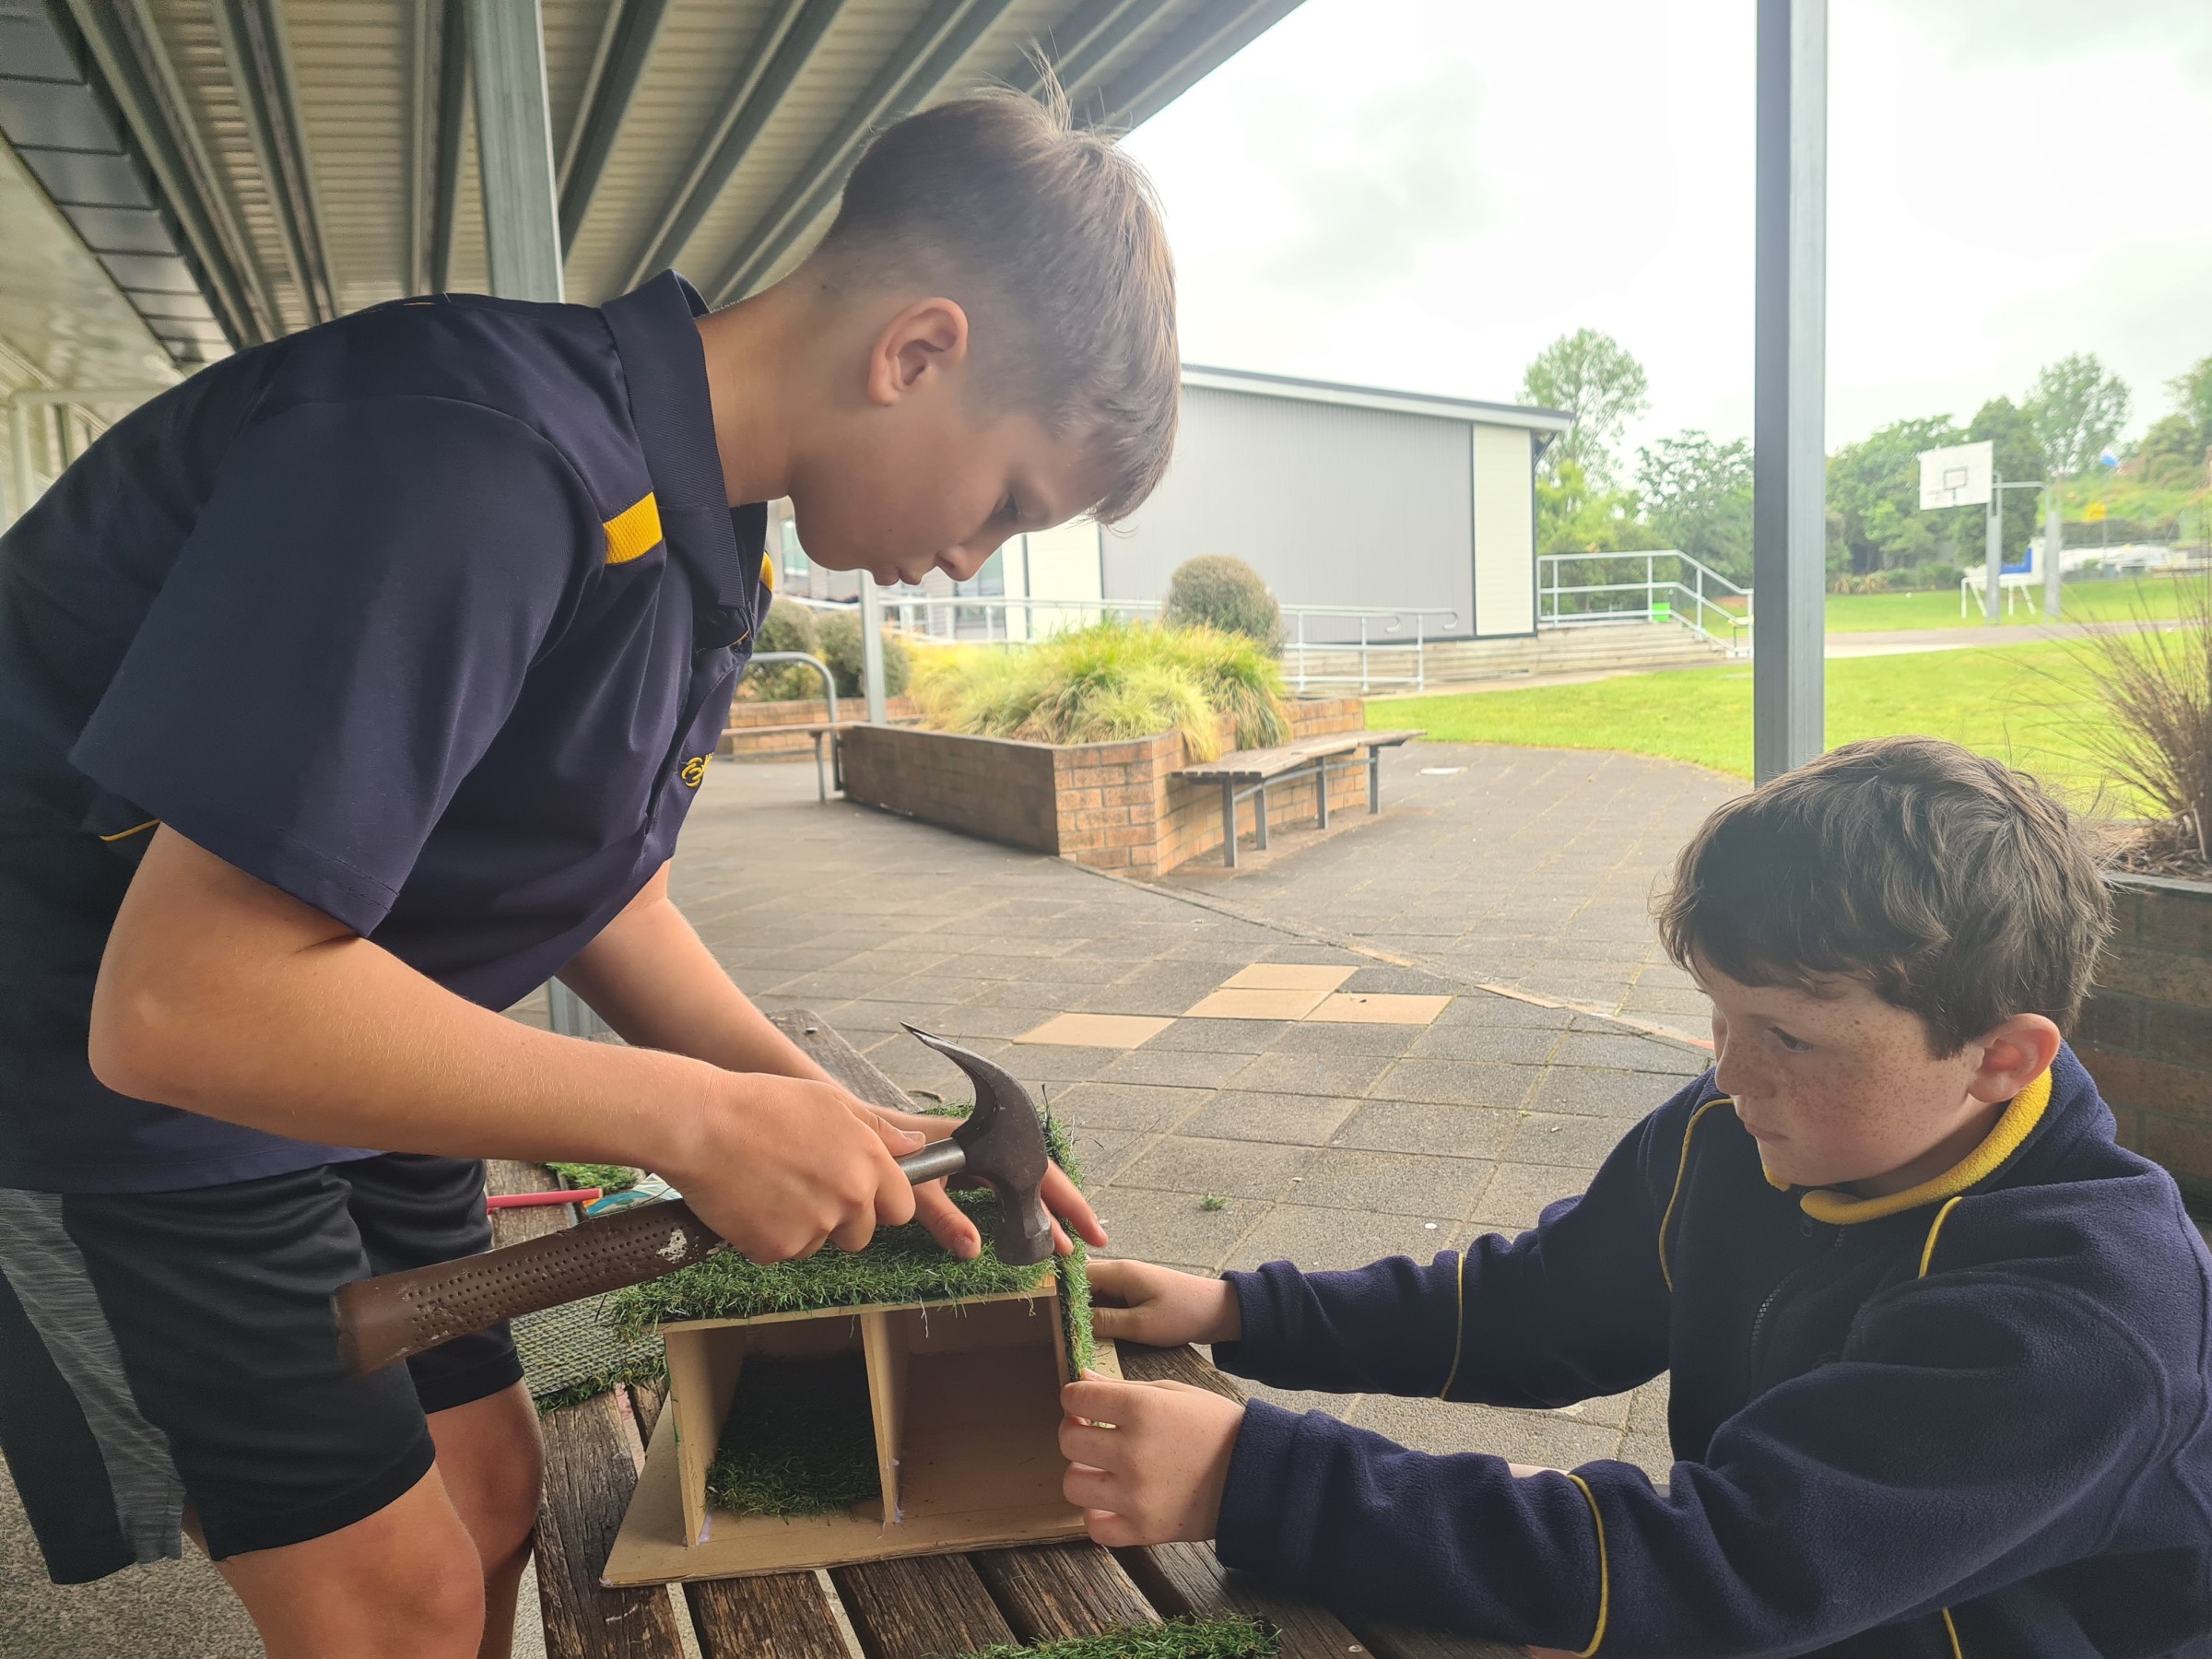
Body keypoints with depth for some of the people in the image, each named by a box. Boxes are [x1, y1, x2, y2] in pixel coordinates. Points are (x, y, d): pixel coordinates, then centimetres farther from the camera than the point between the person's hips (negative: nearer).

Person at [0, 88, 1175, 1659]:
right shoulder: (475, 454, -32)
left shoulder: (698, 535, -1)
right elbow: (182, 1003, -33)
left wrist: (845, 1128, -4)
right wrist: (698, 1122, -26)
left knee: (488, 1497, 15)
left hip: (331, 1055, 8)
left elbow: (607, 899, 6)